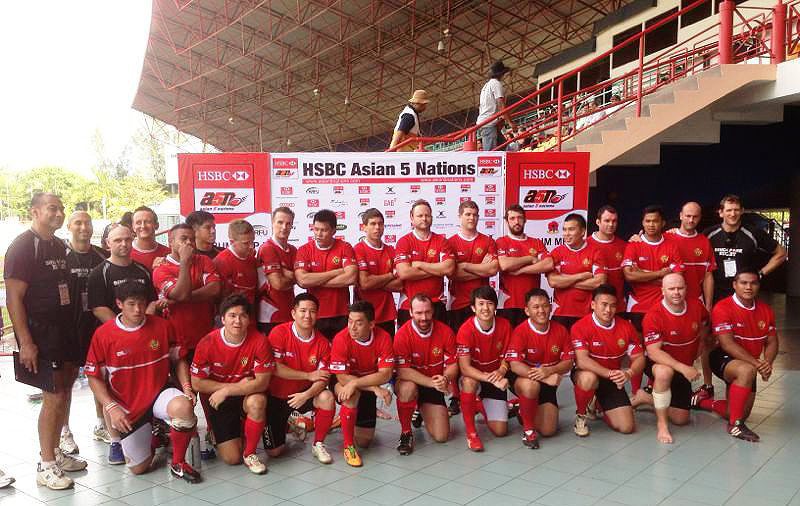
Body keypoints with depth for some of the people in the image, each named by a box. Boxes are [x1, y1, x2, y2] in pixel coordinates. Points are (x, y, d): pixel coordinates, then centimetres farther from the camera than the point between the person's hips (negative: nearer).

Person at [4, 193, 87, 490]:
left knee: (64, 392, 13)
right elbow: (14, 298, -15)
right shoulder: (22, 246, -11)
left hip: (64, 329, 8)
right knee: (54, 396, -7)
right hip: (39, 331, -8)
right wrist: (25, 342, -20)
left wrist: (74, 328, 12)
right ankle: (46, 466, 5)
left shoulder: (60, 246, 13)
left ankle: (55, 452, 27)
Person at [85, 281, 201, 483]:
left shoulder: (162, 326, -5)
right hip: (127, 406, 0)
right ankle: (152, 437, 36)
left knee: (183, 407, -36)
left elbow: (178, 360, 5)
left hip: (159, 393, 0)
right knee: (138, 468, 0)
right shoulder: (103, 334, -10)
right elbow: (94, 378, -5)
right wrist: (112, 408, -16)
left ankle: (178, 463, -11)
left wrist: (187, 388, -11)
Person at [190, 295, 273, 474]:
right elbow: (197, 383, -11)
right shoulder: (207, 343, -16)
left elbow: (262, 382, -18)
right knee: (231, 458, -9)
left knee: (257, 401, -36)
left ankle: (250, 453, -11)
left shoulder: (259, 341, -17)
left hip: (247, 396, 0)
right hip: (219, 401, 0)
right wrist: (238, 384, -15)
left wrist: (227, 390, -22)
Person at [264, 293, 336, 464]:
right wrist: (309, 376, -19)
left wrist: (307, 394, -33)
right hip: (277, 395, -2)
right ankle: (285, 426, 32)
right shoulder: (279, 333, -17)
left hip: (303, 393, 2)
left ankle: (318, 444, -8)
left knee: (327, 398, -31)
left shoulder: (323, 342, -10)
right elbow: (275, 368, -22)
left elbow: (323, 379, -13)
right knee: (273, 451, -4)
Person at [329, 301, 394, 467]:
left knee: (364, 441, 3)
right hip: (343, 385, -2)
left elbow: (385, 374, -26)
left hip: (368, 389, 3)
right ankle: (348, 446, -21)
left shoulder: (383, 338, -21)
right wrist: (375, 388, -31)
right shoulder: (341, 339, -26)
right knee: (353, 394, -39)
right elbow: (342, 377, -26)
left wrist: (355, 383, -37)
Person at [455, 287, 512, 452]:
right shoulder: (466, 330, -23)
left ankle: (481, 405, 29)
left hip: (496, 380, 3)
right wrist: (490, 378, -39)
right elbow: (465, 367, -27)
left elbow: (506, 357, -2)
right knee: (469, 381, -41)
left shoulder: (504, 326, -13)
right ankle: (470, 431, -22)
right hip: (474, 376, -3)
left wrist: (501, 371, -25)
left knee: (500, 431, -5)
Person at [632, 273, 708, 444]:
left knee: (681, 419, 5)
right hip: (658, 364, -5)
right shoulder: (653, 315, -25)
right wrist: (682, 368, -38)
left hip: (684, 368, 5)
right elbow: (653, 352, -30)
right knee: (664, 372, -42)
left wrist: (697, 349, 9)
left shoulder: (696, 306, -10)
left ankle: (645, 398, 29)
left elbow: (705, 326, 14)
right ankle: (662, 423, -25)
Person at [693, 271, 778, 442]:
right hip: (723, 359, -7)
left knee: (742, 414, 9)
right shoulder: (723, 307, -19)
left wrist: (767, 363, -19)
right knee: (746, 370, -39)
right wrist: (756, 363, -31)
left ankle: (703, 402, 38)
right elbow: (727, 344, -25)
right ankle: (735, 425, -26)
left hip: (749, 364, 7)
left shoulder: (766, 310, 1)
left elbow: (772, 342, 2)